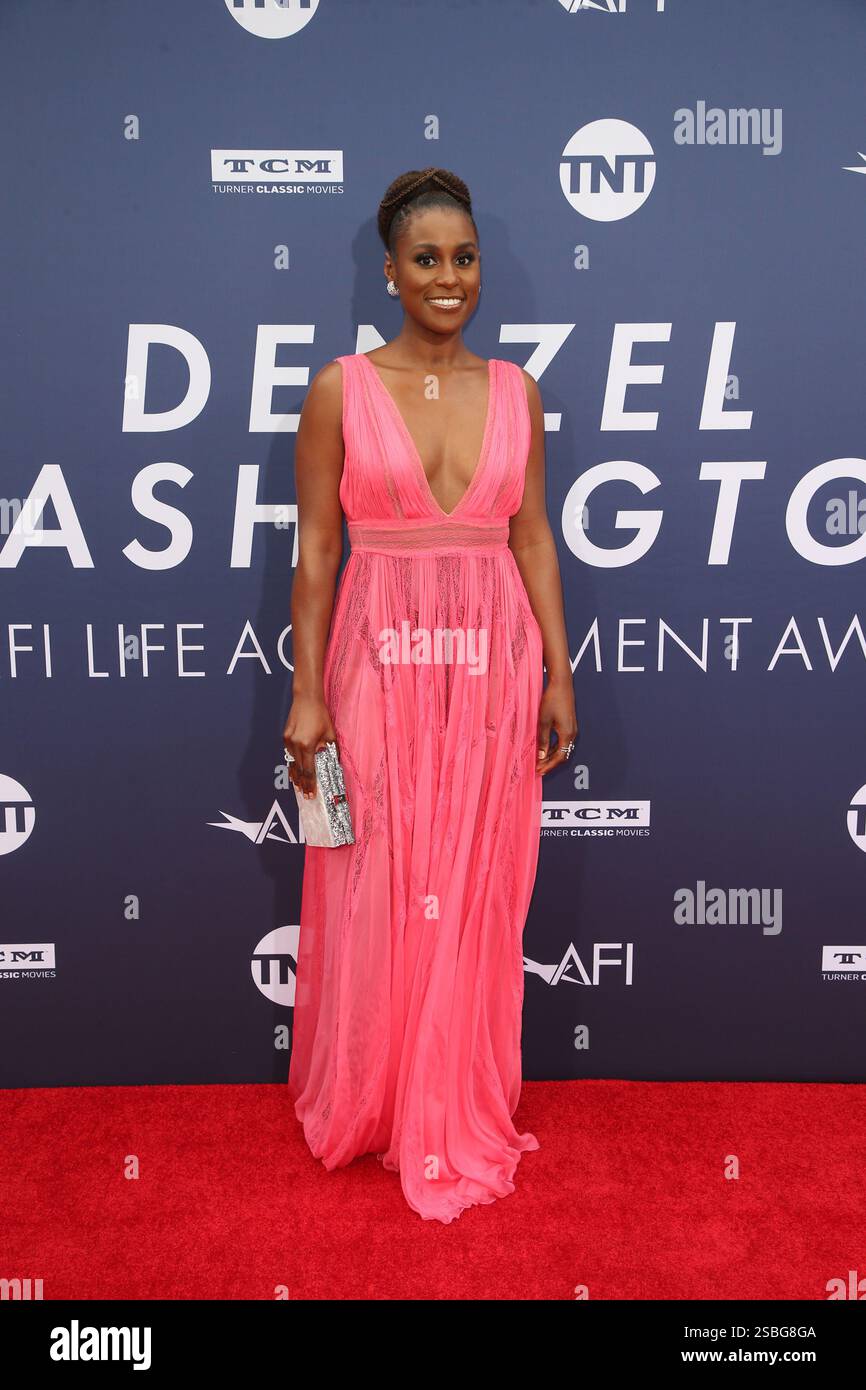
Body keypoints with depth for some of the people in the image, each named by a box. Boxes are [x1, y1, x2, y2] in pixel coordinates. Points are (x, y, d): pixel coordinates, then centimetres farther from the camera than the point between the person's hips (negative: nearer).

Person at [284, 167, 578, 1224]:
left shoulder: (515, 391, 8)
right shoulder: (341, 390, 0)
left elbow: (532, 537, 9)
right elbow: (316, 549, -1)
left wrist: (559, 675, 5)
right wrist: (307, 692, -6)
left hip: (493, 663, 2)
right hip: (379, 660, -2)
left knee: (476, 895, 9)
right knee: (375, 892, 6)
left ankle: (462, 1112, 28)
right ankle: (366, 1106, 30)